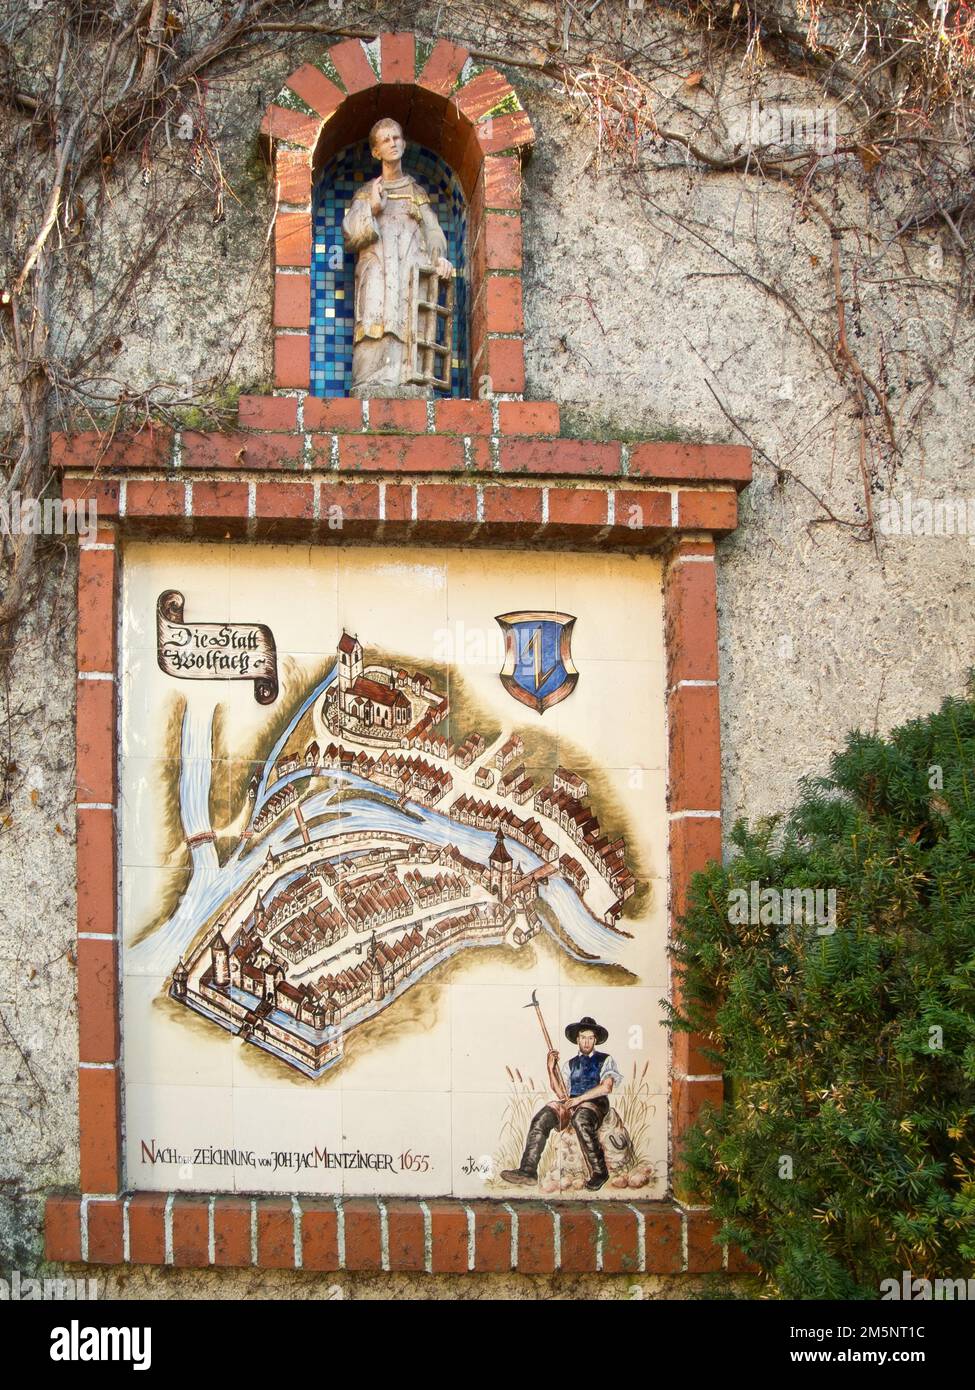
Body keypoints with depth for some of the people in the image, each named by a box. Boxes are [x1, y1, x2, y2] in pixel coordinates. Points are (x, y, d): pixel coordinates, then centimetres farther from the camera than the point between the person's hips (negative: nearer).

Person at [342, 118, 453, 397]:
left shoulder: (417, 192, 25)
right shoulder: (365, 193, 23)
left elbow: (433, 232, 11)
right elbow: (349, 237, 11)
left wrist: (440, 258, -9)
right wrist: (372, 210, -3)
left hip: (413, 274, 1)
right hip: (377, 274, -1)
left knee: (413, 340, -14)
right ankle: (374, 394, -28)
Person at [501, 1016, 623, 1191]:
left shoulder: (605, 1060, 14)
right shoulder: (569, 1064, 26)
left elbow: (606, 1087, -3)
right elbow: (561, 1094, 14)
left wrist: (579, 1099, -11)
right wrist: (551, 1069, 3)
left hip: (595, 1104, -4)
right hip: (571, 1103, 4)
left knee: (580, 1120, -40)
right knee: (541, 1119, -26)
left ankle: (599, 1172, -28)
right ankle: (528, 1171, -37)